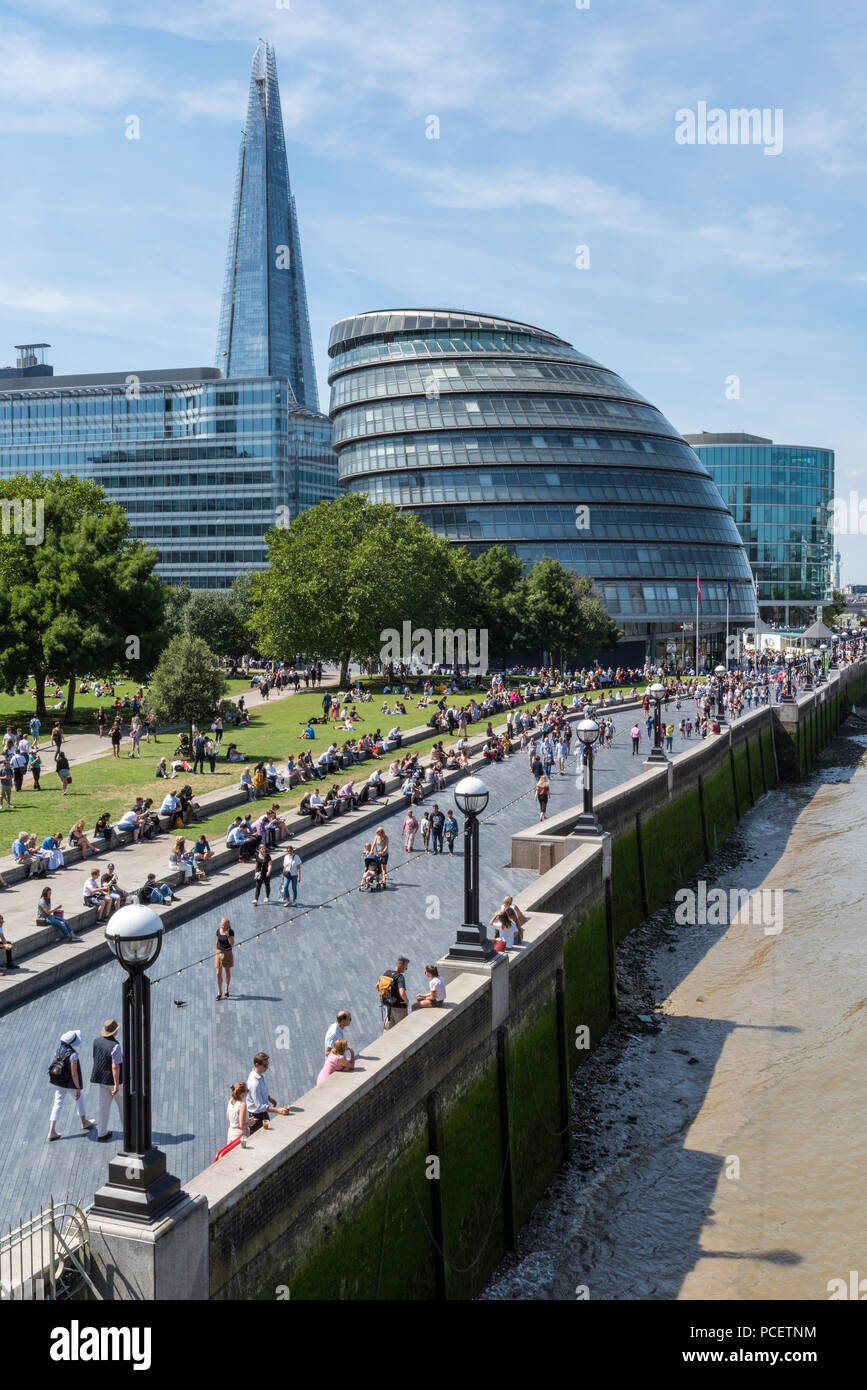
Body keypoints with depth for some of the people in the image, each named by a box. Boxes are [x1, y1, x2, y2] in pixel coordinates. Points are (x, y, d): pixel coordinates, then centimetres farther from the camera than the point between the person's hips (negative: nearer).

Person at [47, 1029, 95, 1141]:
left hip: (58, 1083, 6)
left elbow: (55, 1067, 8)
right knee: (79, 1099, 20)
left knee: (57, 1105, 10)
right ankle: (84, 1122, 39)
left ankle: (51, 1132, 6)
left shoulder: (58, 1051, -3)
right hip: (70, 1084, -6)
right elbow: (74, 1074, -24)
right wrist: (78, 1088, -14)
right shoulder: (73, 1055, -26)